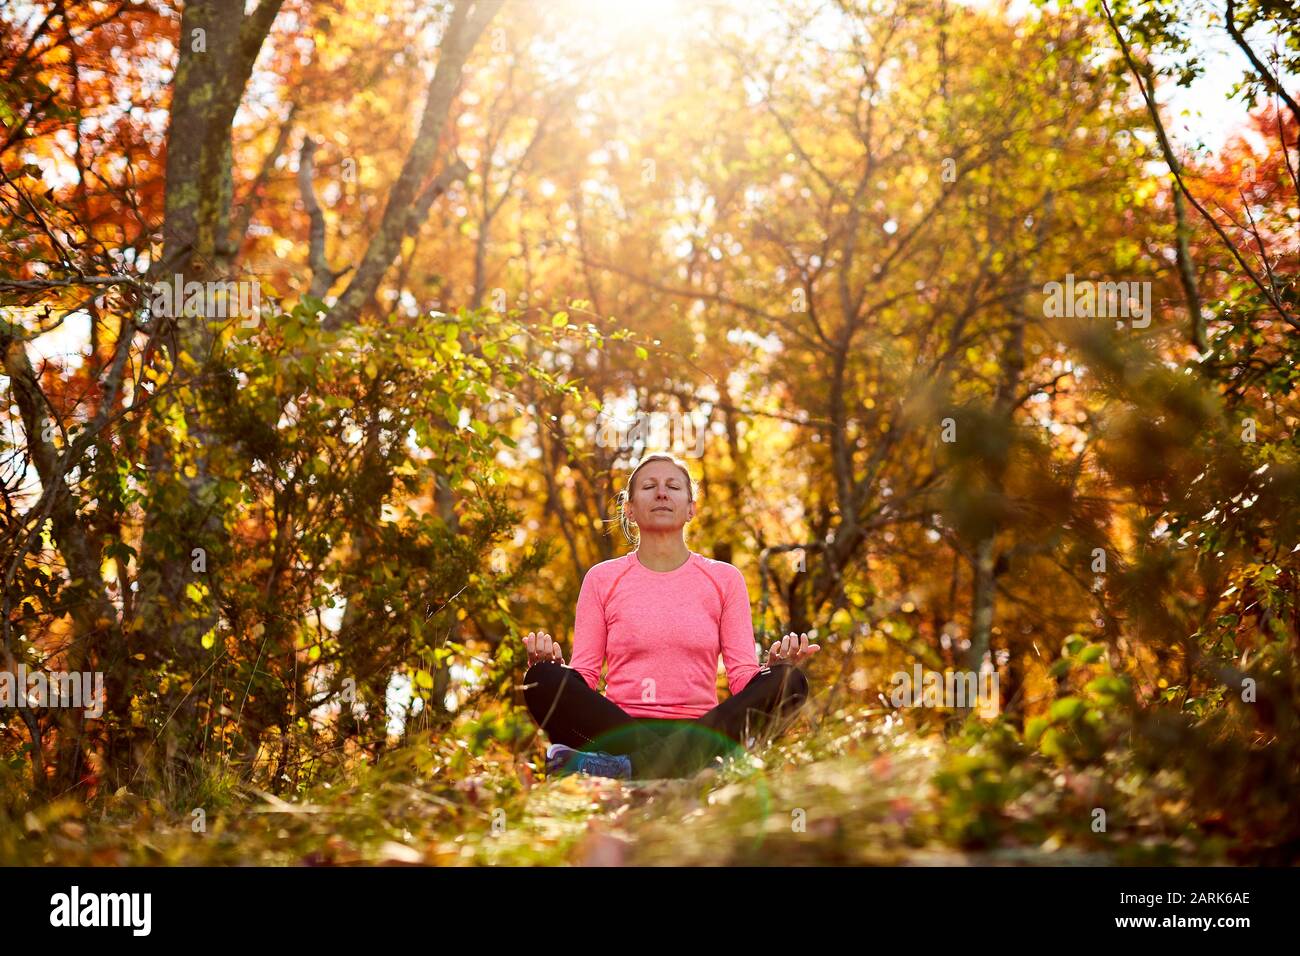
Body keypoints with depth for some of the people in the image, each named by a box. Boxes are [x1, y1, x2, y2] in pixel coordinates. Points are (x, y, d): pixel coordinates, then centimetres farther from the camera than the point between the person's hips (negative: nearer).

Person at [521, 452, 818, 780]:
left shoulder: (724, 579, 13)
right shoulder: (601, 579, 12)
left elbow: (743, 679, 7)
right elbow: (584, 678, 7)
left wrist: (776, 667, -15)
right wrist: (552, 664, -14)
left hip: (699, 732, 1)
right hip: (622, 731, -1)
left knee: (791, 681, -25)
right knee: (543, 680, -27)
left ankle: (621, 766, -36)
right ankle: (693, 765, -36)